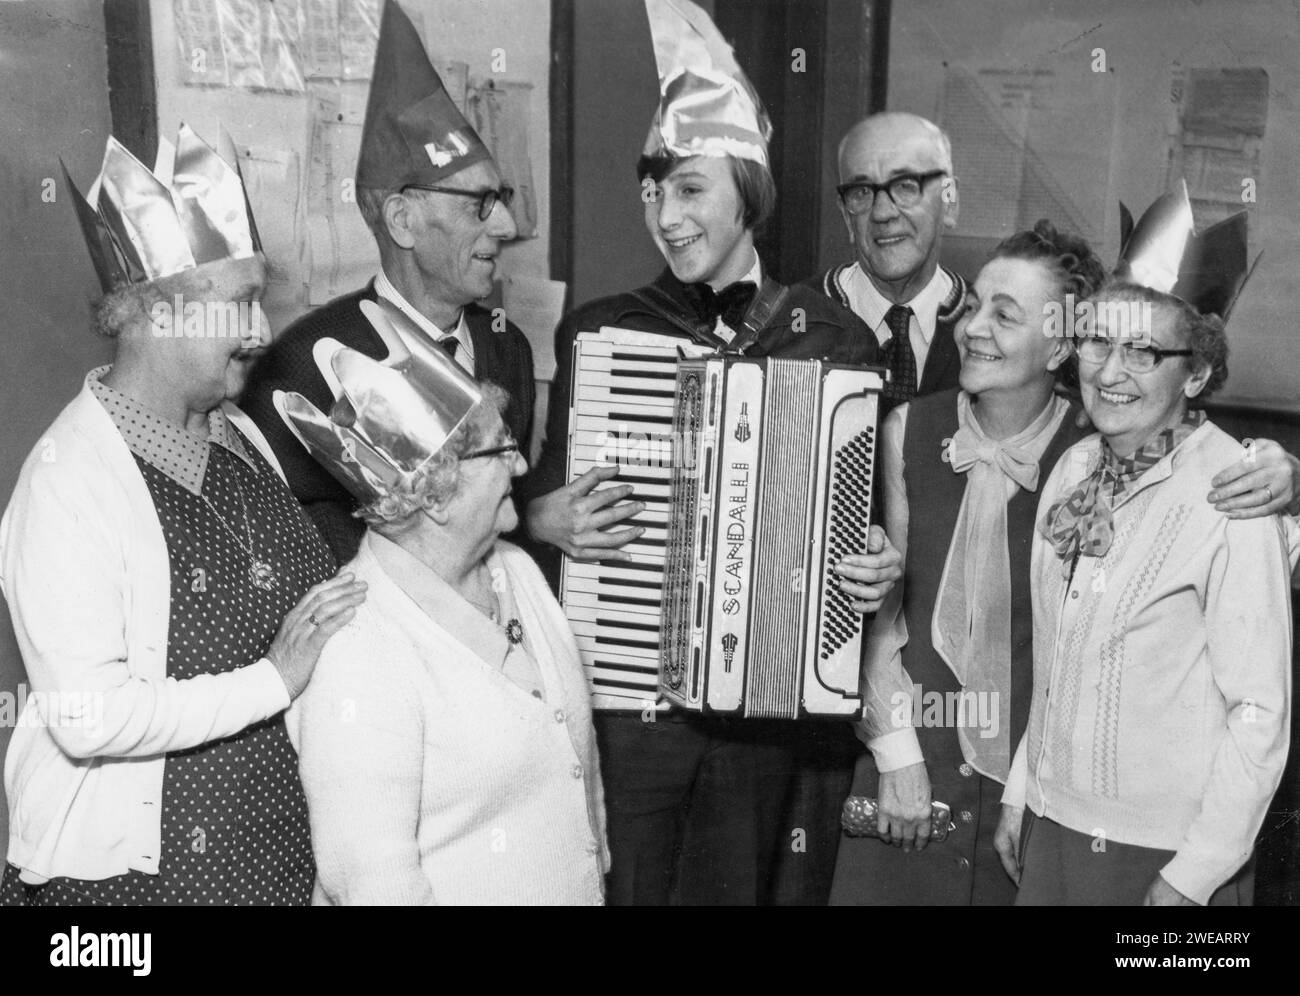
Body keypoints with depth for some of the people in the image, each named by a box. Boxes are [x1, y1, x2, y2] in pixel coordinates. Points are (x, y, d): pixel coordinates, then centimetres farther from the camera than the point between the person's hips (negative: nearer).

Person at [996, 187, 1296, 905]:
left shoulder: (1233, 498, -16)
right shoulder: (1074, 468, 1)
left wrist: (1194, 876, -13)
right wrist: (1020, 792, 9)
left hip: (1163, 851, -5)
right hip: (1050, 825, 5)